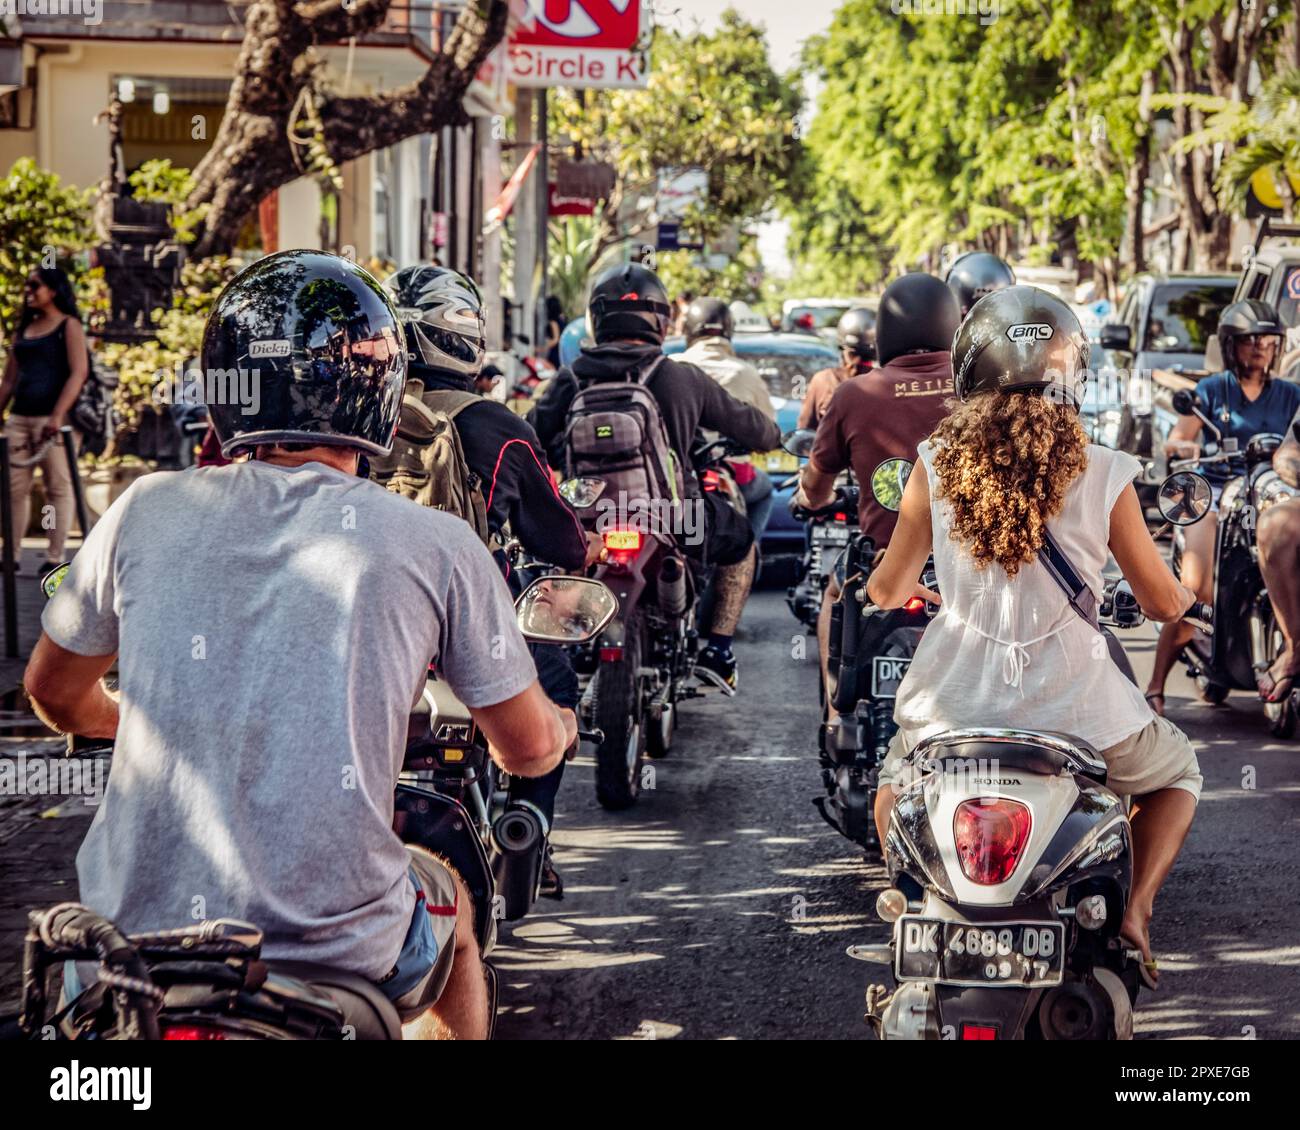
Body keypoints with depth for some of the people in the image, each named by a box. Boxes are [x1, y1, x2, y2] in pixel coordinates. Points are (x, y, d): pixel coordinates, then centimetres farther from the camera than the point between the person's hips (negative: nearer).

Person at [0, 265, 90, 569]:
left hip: (52, 418, -6)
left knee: (58, 486, -4)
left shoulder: (68, 326, 0)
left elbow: (79, 373, -11)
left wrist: (58, 416, -20)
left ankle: (55, 557, -3)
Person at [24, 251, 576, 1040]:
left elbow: (54, 694, 16)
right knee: (449, 905, 34)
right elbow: (529, 749, 5)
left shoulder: (148, 511, 1)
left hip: (137, 931, 1)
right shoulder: (440, 548, -5)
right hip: (338, 941, -1)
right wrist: (563, 725, 31)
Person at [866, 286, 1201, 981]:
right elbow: (1163, 603, 3)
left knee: (897, 778, 37)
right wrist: (1184, 597, 28)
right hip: (1072, 703, -2)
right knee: (1176, 773, 29)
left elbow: (887, 589, 6)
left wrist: (891, 591, 31)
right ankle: (1135, 911, 10)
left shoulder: (938, 463, -3)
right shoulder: (1103, 475, -6)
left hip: (952, 701, 2)